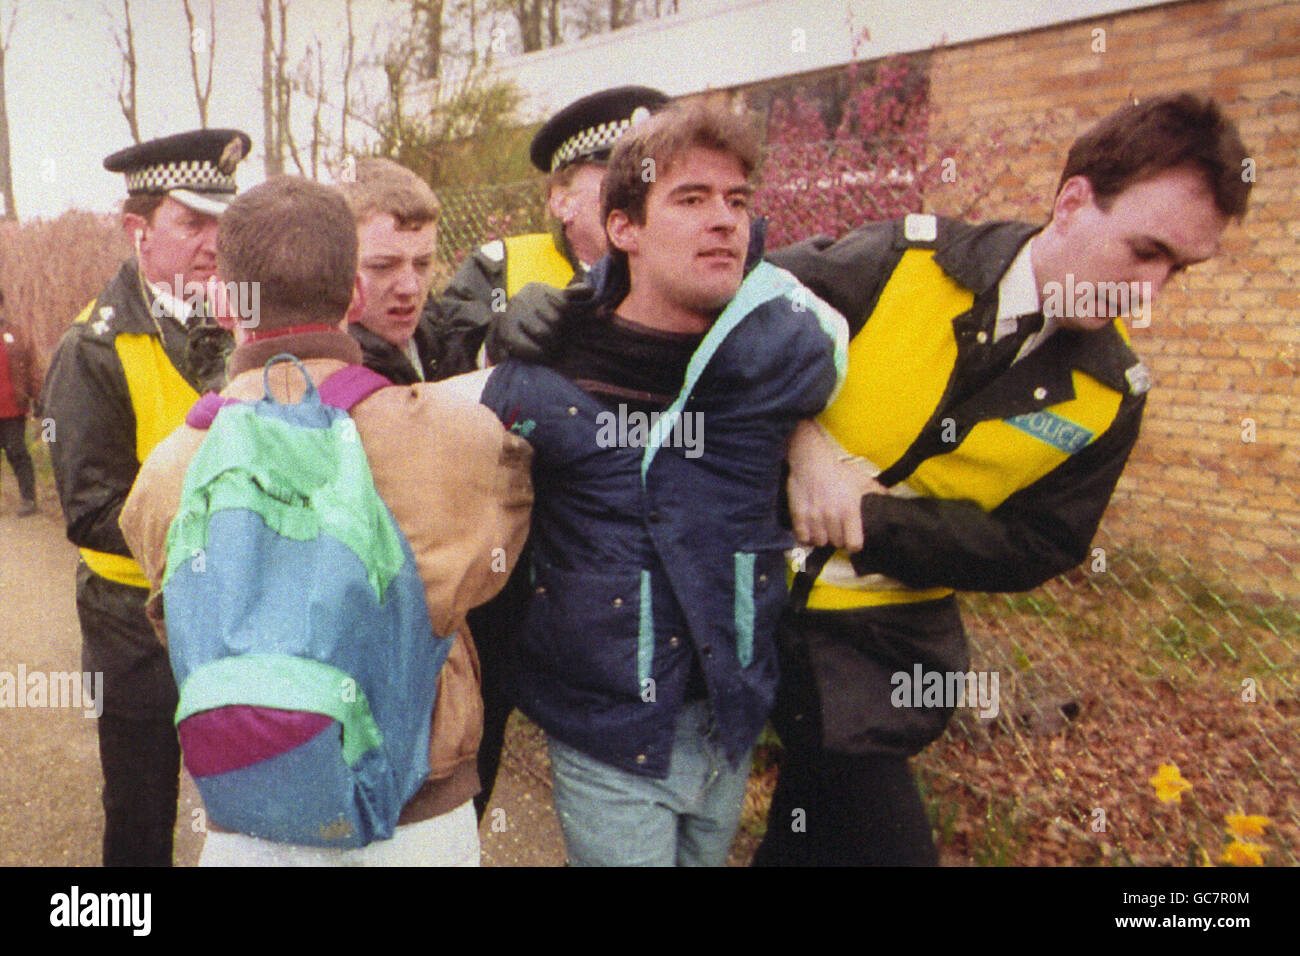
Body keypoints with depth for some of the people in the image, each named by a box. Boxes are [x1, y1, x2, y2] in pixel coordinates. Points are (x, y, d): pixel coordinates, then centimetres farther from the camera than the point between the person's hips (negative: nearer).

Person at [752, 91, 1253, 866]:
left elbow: (1028, 552, -4)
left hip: (881, 643, 1)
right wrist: (803, 446, -20)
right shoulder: (902, 259, -11)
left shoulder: (1109, 395, -4)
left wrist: (870, 515, -18)